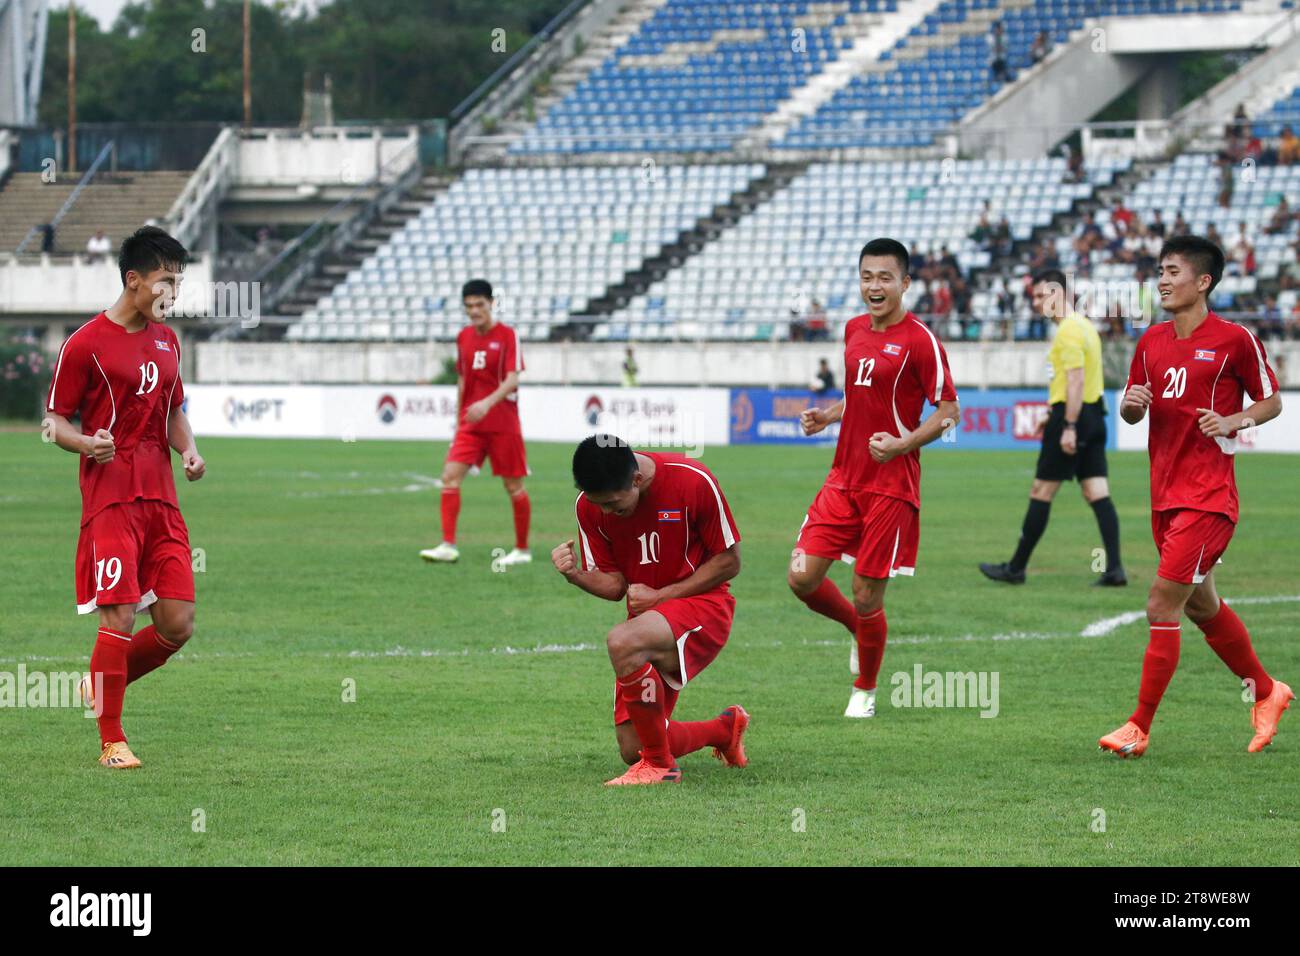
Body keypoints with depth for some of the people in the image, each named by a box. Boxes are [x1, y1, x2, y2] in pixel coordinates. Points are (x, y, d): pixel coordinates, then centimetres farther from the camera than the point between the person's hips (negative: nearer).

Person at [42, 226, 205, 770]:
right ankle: (111, 742, 2)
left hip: (161, 500, 6)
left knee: (178, 624, 0)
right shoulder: (86, 344, -6)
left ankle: (104, 685, 25)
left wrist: (188, 449, 6)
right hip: (111, 498, -6)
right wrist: (87, 444, -22)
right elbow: (55, 420, -1)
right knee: (119, 618, -9)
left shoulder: (167, 341, 15)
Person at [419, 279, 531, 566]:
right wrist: (458, 419, 17)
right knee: (450, 476, -11)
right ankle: (448, 546, -13)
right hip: (470, 424, 5)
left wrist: (487, 403, -32)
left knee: (513, 486, 3)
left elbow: (512, 380, -17)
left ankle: (522, 550, 17)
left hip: (503, 422, -5)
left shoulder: (507, 335, -8)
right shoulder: (464, 337, 8)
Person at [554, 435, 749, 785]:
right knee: (632, 751, -1)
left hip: (702, 603, -6)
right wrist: (575, 575, -21)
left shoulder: (692, 481, -17)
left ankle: (660, 766, -21)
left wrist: (660, 596, -15)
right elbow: (615, 585, 1)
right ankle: (726, 728, 31)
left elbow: (728, 562, -8)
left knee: (622, 641, -37)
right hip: (647, 613, 6)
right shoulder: (589, 506, -5)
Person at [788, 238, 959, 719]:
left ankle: (864, 692, 21)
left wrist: (902, 444, -23)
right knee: (802, 577, -3)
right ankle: (859, 630, 27)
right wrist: (826, 416, 7)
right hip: (844, 477, 6)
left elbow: (948, 412, -9)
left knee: (867, 597, -2)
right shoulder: (855, 329, 10)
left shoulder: (920, 341, -11)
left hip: (892, 485, -6)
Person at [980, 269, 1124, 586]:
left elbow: (1076, 381, -21)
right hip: (1094, 415, 10)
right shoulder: (1084, 325, 17)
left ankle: (1016, 568, 7)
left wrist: (1068, 427, -24)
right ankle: (1114, 569, -6)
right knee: (1098, 494, 3)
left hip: (1074, 416, -10)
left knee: (1040, 493, -1)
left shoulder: (1068, 331, -14)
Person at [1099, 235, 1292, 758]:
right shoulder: (1152, 341, 9)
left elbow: (1271, 402, 2)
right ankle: (1267, 691, 37)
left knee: (1161, 606, -12)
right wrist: (1132, 404, -5)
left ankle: (1139, 728, -7)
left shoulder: (1236, 339, -7)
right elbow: (1130, 411, 18)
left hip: (1208, 496, -7)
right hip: (1165, 494, 7)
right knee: (1202, 606, 18)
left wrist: (1233, 421, -16)